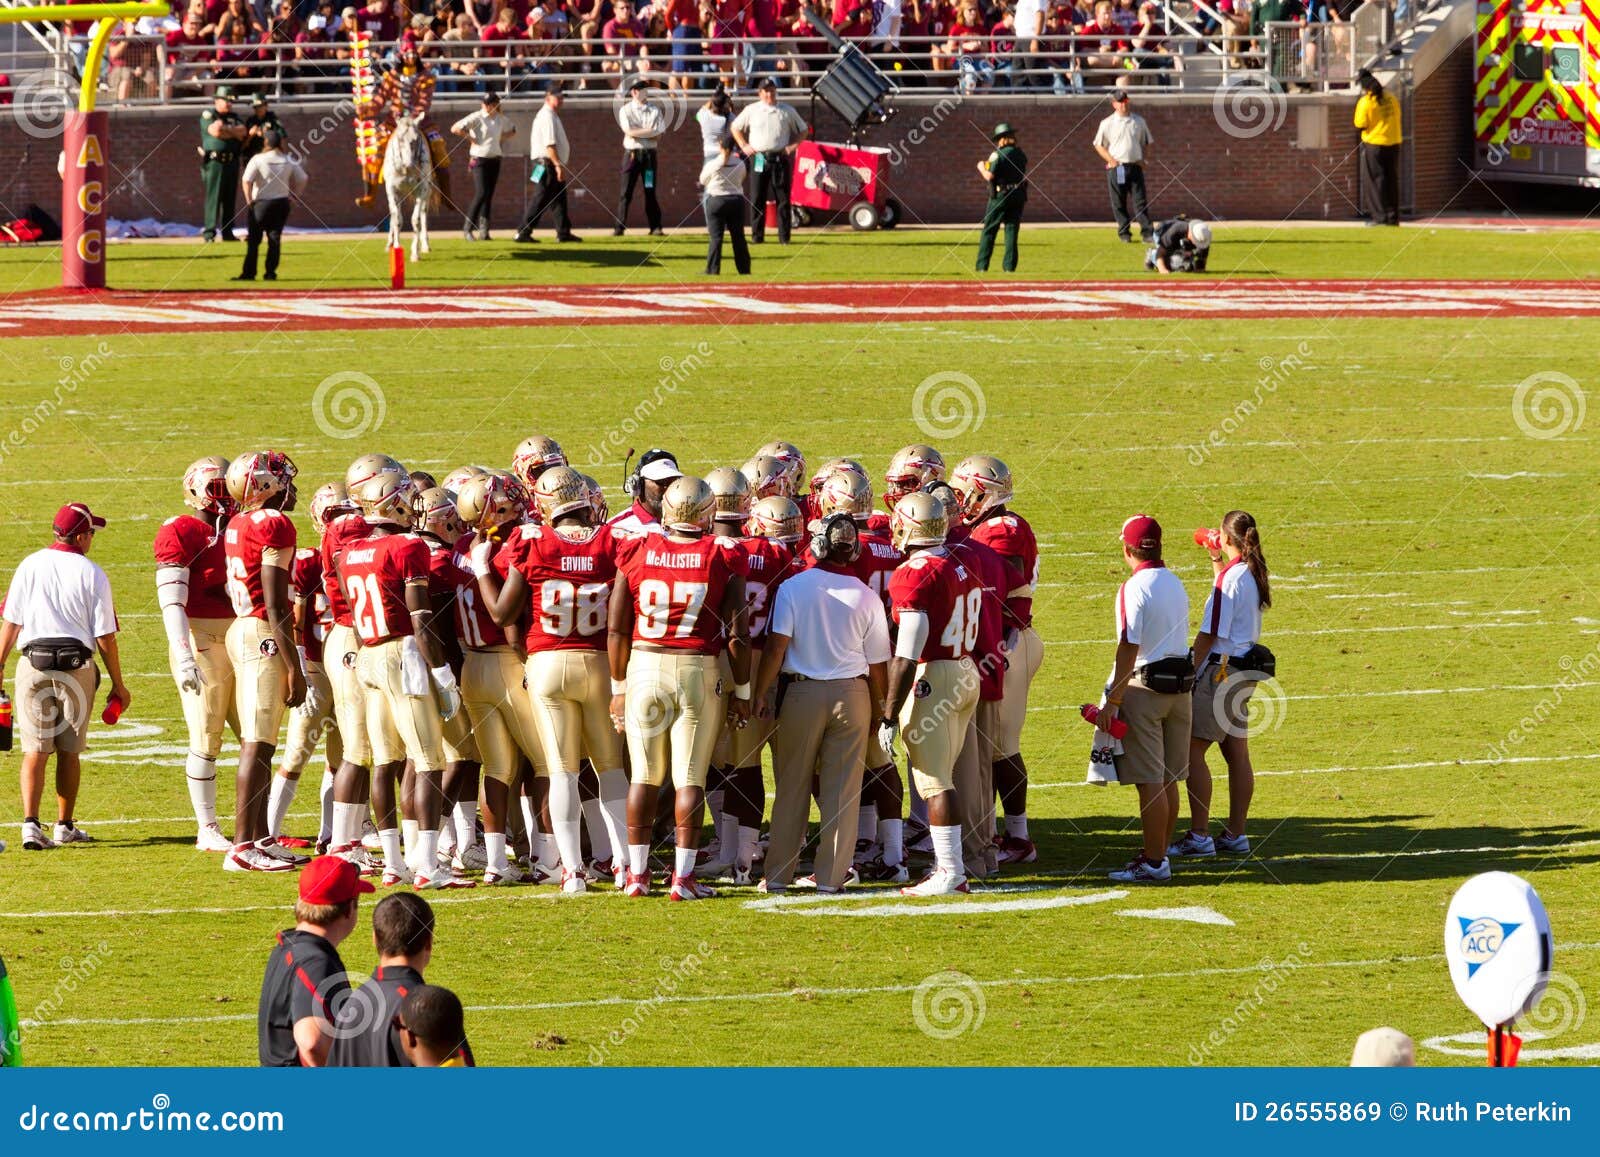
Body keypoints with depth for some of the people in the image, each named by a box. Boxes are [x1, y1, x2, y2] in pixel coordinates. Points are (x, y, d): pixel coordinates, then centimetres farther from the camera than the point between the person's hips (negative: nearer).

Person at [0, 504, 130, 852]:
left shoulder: (29, 566, 2)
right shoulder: (92, 575, -2)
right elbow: (104, 636, -1)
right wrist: (118, 685, 6)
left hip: (33, 663, 1)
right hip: (77, 666, -1)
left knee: (35, 750, 1)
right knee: (69, 751, 12)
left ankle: (31, 824, -13)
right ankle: (65, 826, 19)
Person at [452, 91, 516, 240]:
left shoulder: (501, 119, 9)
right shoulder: (476, 118, -9)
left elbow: (512, 131, 28)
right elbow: (455, 128, -17)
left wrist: (502, 139, 10)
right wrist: (471, 138, -12)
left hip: (494, 159, 6)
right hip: (479, 159, -6)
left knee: (489, 195, 5)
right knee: (481, 193, -14)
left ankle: (483, 229, 9)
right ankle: (467, 228, -6)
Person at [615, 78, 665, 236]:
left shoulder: (655, 110, 7)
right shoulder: (626, 110, 2)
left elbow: (658, 136, -2)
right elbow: (629, 132, -12)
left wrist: (638, 133, -11)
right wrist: (649, 132, -9)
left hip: (649, 153, 2)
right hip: (631, 152, -2)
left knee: (650, 192, 4)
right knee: (626, 192, -4)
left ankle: (655, 227, 8)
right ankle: (619, 227, -3)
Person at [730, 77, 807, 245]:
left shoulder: (787, 111, 7)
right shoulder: (751, 110, 7)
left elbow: (802, 130, 16)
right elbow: (735, 127, 17)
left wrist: (793, 146, 2)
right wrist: (744, 146, 6)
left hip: (780, 158, 0)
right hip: (759, 159, 0)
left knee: (783, 198, -2)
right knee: (757, 198, 0)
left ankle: (784, 236, 0)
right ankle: (757, 235, 4)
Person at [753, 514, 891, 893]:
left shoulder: (793, 588, -8)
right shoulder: (866, 598, -2)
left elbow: (776, 647, -13)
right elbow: (877, 664, 4)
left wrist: (760, 692, -3)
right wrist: (878, 708, 18)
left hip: (800, 692, -1)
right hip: (851, 693, 1)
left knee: (792, 787, 8)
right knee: (842, 788, 6)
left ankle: (778, 874, 12)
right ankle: (831, 874, 6)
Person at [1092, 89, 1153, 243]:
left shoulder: (1139, 121, 9)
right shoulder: (1107, 123, 3)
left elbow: (1147, 142, 18)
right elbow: (1099, 145, 7)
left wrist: (1145, 159, 3)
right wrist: (1111, 160, -6)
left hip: (1135, 166, 1)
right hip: (1116, 167, -1)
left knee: (1140, 201, -5)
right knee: (1119, 203, 2)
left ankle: (1146, 233, -9)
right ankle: (1124, 232, 10)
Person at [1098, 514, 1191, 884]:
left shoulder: (1134, 589, -14)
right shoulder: (1176, 585, 9)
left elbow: (1129, 649, -17)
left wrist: (1113, 701, -14)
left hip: (1145, 686, -8)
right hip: (1181, 685, 8)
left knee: (1149, 781, -5)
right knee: (1167, 779, 14)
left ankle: (1153, 862, -5)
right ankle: (1159, 853, 22)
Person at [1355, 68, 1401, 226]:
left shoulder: (1365, 102, -11)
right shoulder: (1391, 99, 6)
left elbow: (1360, 125, -10)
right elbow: (1397, 117, 12)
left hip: (1374, 144, -5)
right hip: (1393, 143, 5)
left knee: (1375, 180, 1)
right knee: (1392, 180, 10)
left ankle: (1379, 216, -4)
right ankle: (1393, 217, 12)